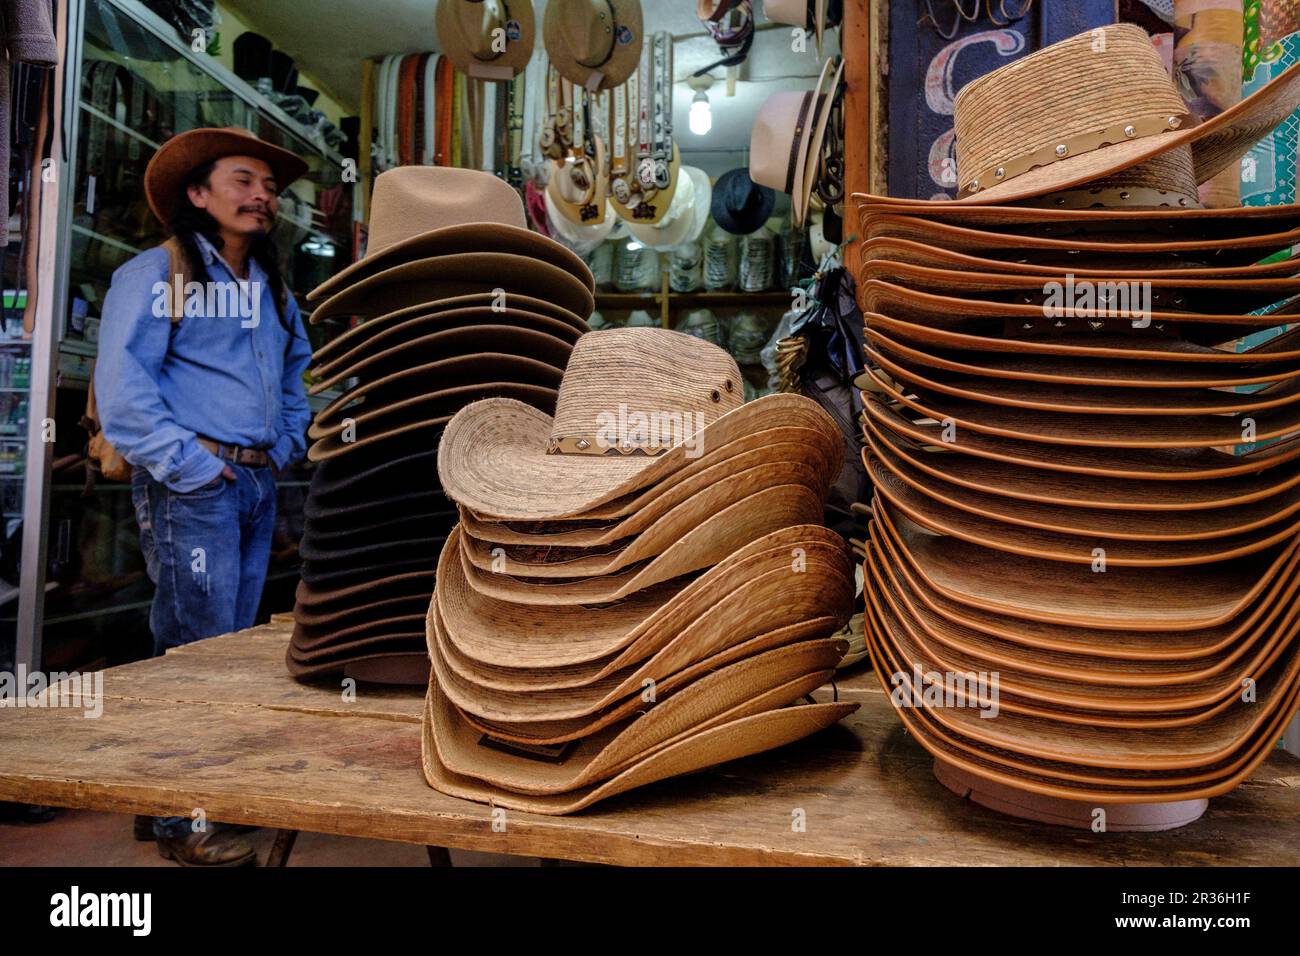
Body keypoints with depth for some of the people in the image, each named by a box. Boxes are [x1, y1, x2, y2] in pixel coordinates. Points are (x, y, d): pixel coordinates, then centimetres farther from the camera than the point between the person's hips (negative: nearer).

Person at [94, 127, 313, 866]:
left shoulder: (272, 288, 19)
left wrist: (289, 441, 16)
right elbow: (123, 383, -11)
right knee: (199, 646, -6)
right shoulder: (155, 274, -3)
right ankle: (180, 817, 7)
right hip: (192, 486, -7)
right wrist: (186, 465, -16)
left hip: (258, 484, 7)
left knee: (234, 641, 12)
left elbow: (298, 365, 30)